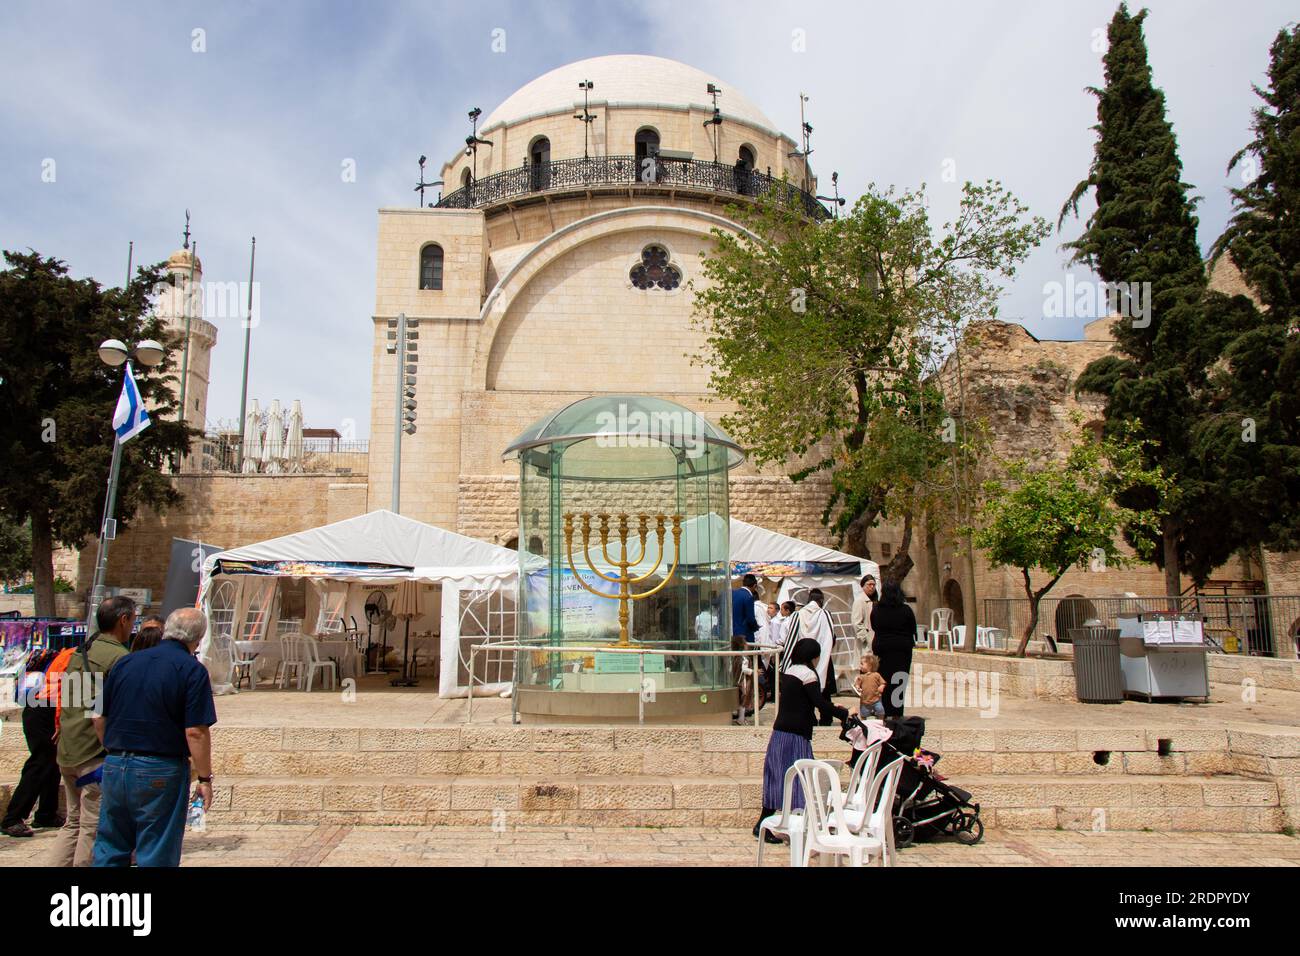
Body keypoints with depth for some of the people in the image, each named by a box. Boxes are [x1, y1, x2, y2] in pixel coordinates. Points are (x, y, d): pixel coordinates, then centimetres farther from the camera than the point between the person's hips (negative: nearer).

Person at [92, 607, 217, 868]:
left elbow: (99, 719, 12)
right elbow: (196, 732, -16)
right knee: (156, 856, 6)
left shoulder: (126, 663, 6)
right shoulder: (192, 670, -11)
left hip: (115, 767, 5)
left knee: (110, 849, 18)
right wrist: (205, 778, -7)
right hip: (160, 773, -5)